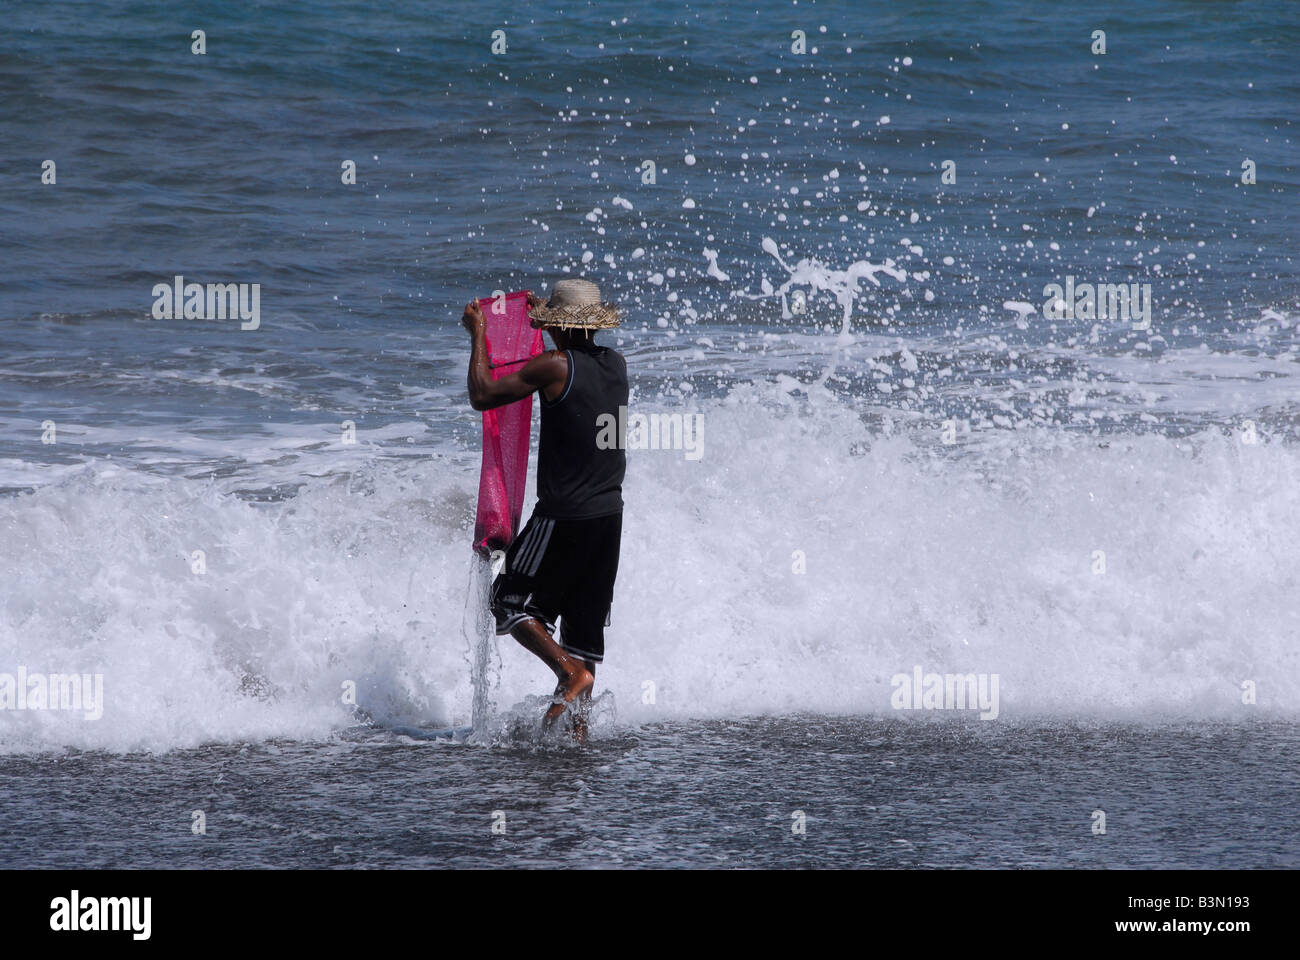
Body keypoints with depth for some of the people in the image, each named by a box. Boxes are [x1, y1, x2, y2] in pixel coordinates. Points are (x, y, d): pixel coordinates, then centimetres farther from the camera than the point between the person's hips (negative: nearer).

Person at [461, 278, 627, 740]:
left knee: (511, 601, 5)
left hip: (564, 515, -7)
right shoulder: (616, 364, 7)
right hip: (610, 514, 7)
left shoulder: (554, 366, -14)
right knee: (585, 619, 13)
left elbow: (482, 395, -12)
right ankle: (578, 722, 12)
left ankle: (571, 672, -13)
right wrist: (546, 317, 38)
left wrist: (478, 335, 0)